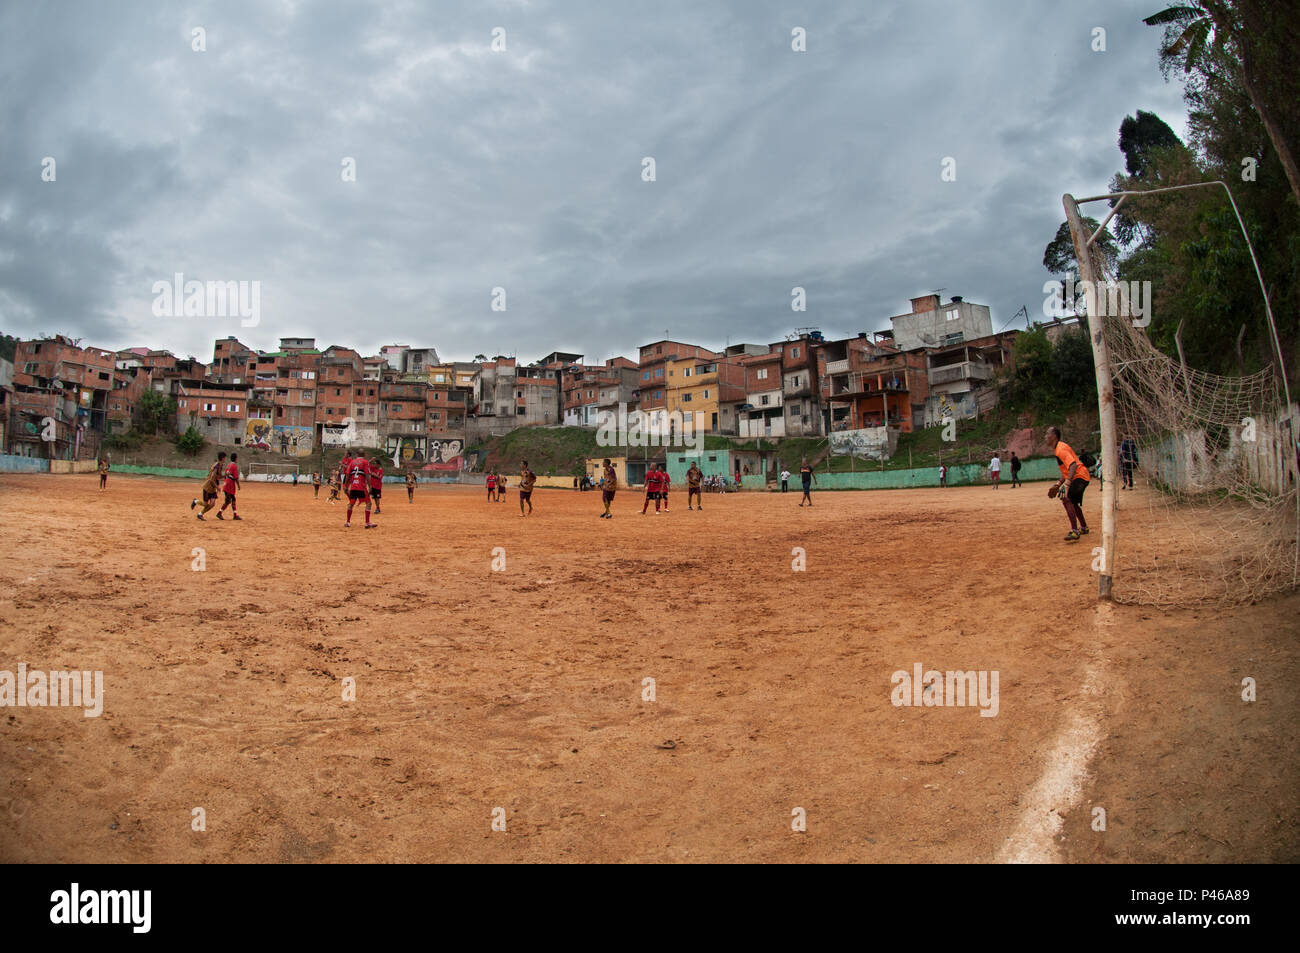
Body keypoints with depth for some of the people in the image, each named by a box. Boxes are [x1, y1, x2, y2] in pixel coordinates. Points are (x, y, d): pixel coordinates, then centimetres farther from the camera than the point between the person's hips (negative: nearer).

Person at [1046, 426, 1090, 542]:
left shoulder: (1061, 449, -20)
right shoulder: (1058, 449, 14)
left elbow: (1073, 466, -33)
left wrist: (1067, 484, -39)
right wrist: (1058, 485, 22)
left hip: (1079, 476, -11)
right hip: (1079, 477, 11)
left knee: (1066, 499, -25)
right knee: (1072, 502, 26)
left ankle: (1075, 531, -30)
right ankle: (1084, 528, 45)